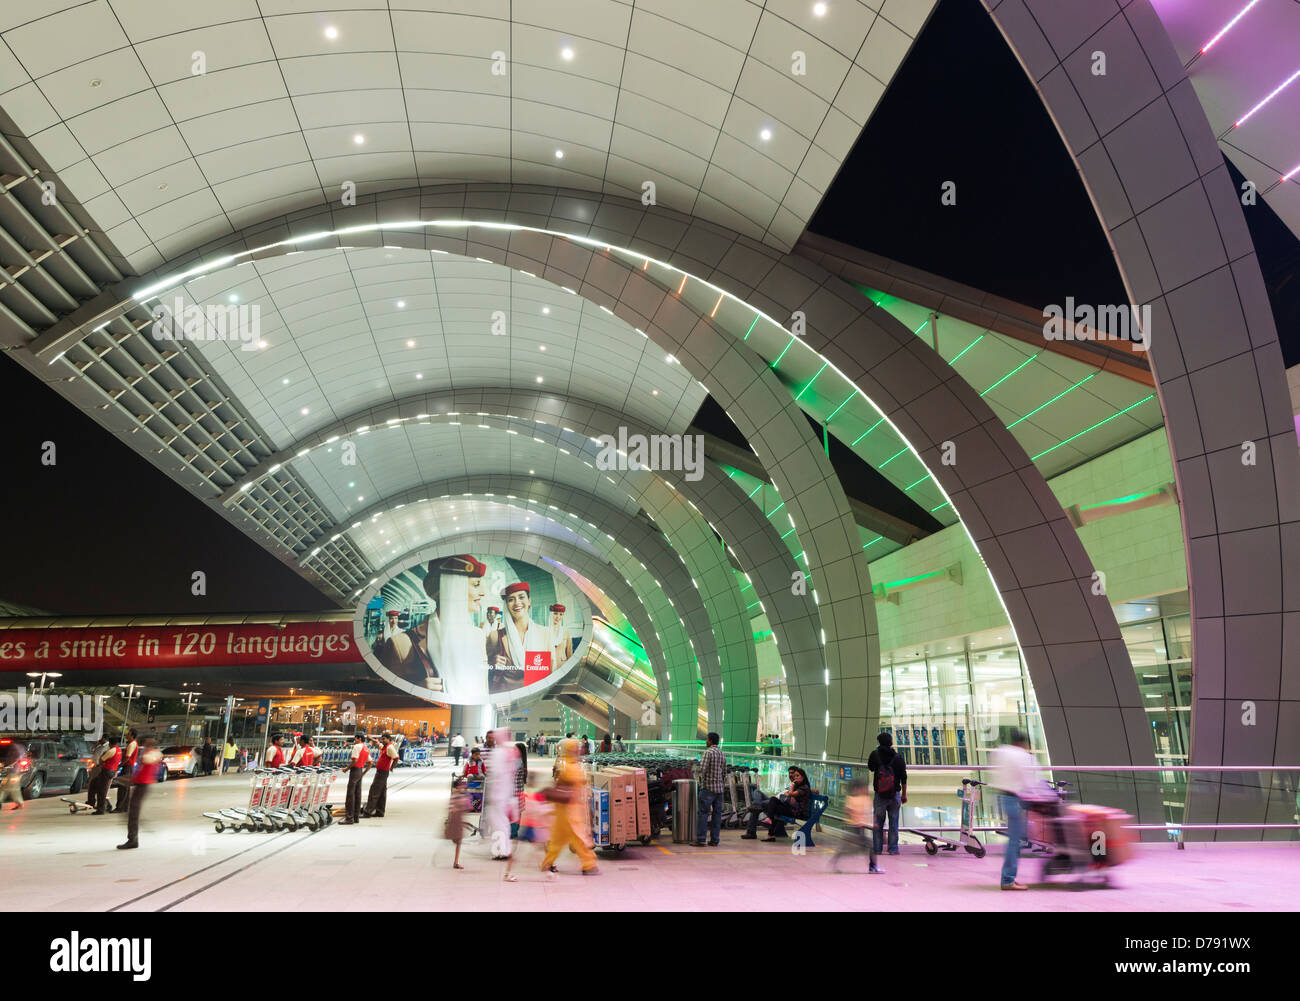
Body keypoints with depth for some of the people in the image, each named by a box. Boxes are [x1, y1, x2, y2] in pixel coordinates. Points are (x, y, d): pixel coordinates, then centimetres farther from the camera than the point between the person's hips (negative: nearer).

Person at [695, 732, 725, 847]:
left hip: (708, 787, -7)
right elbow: (724, 772, 16)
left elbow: (703, 769, -18)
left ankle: (700, 839, -6)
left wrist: (703, 780, -1)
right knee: (717, 813, 7)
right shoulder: (722, 754, 13)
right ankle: (715, 840, 8)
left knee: (704, 813, -5)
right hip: (719, 788, 7)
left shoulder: (708, 752, -11)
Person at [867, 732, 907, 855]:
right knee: (893, 823, 7)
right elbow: (904, 778, 2)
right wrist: (904, 794, 9)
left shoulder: (875, 754, -4)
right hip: (895, 794, 1)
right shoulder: (898, 757, -1)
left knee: (878, 823, 7)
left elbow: (870, 768, 11)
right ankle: (893, 849, 7)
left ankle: (877, 849, 7)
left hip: (879, 794, 0)